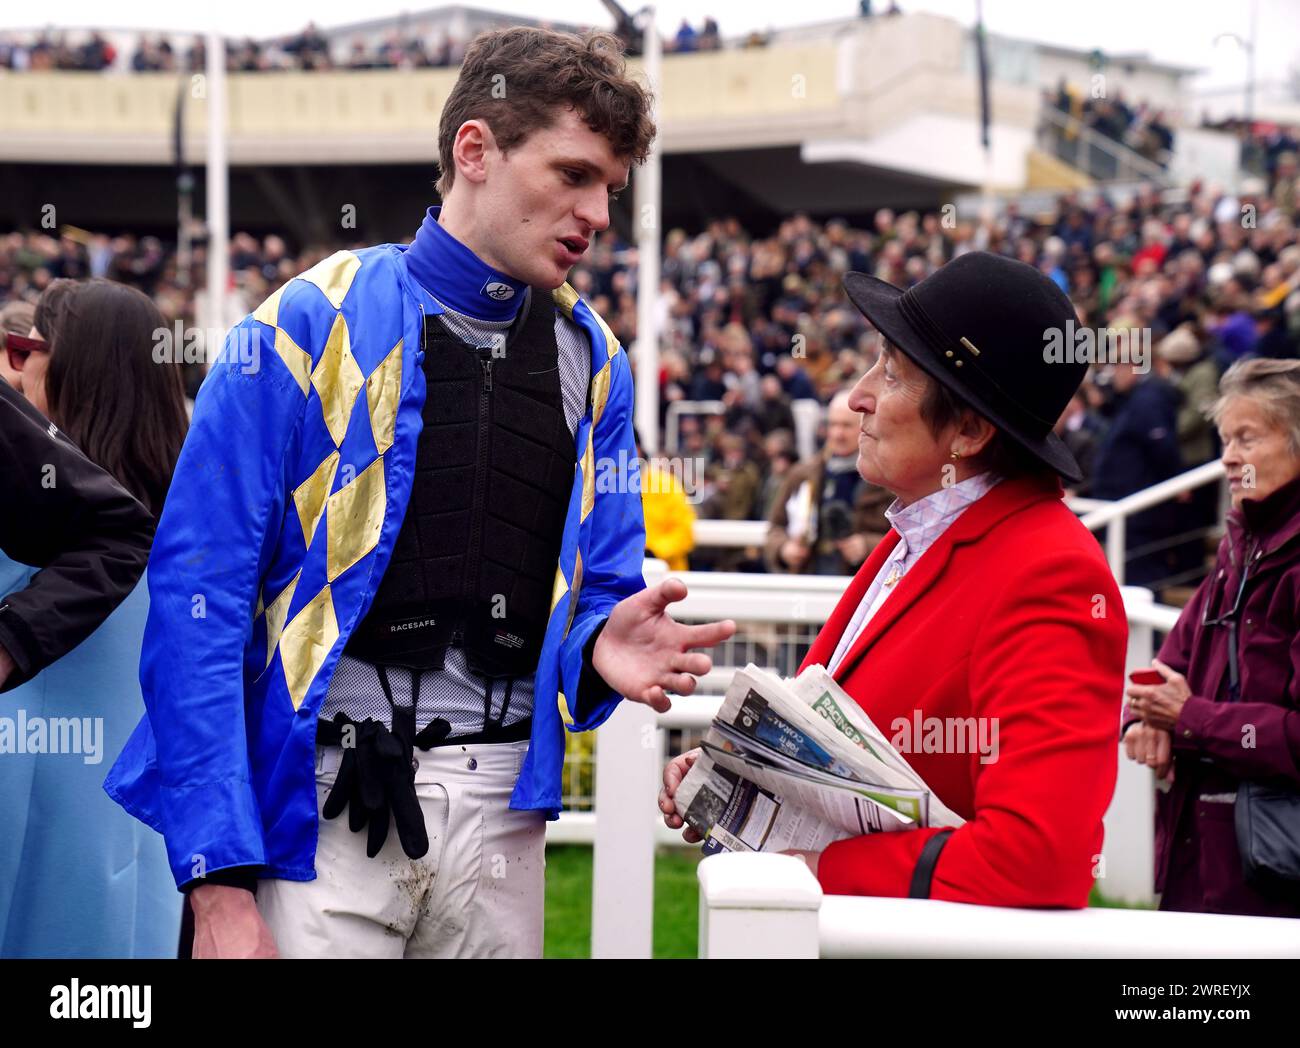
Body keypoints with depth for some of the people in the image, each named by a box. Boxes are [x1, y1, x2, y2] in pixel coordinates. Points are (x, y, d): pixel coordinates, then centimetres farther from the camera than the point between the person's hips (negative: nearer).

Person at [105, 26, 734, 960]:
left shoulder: (593, 362, 9)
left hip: (499, 807, 4)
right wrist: (220, 880, -17)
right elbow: (199, 596, -10)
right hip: (320, 803, -4)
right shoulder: (311, 328, -6)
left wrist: (603, 648, -11)